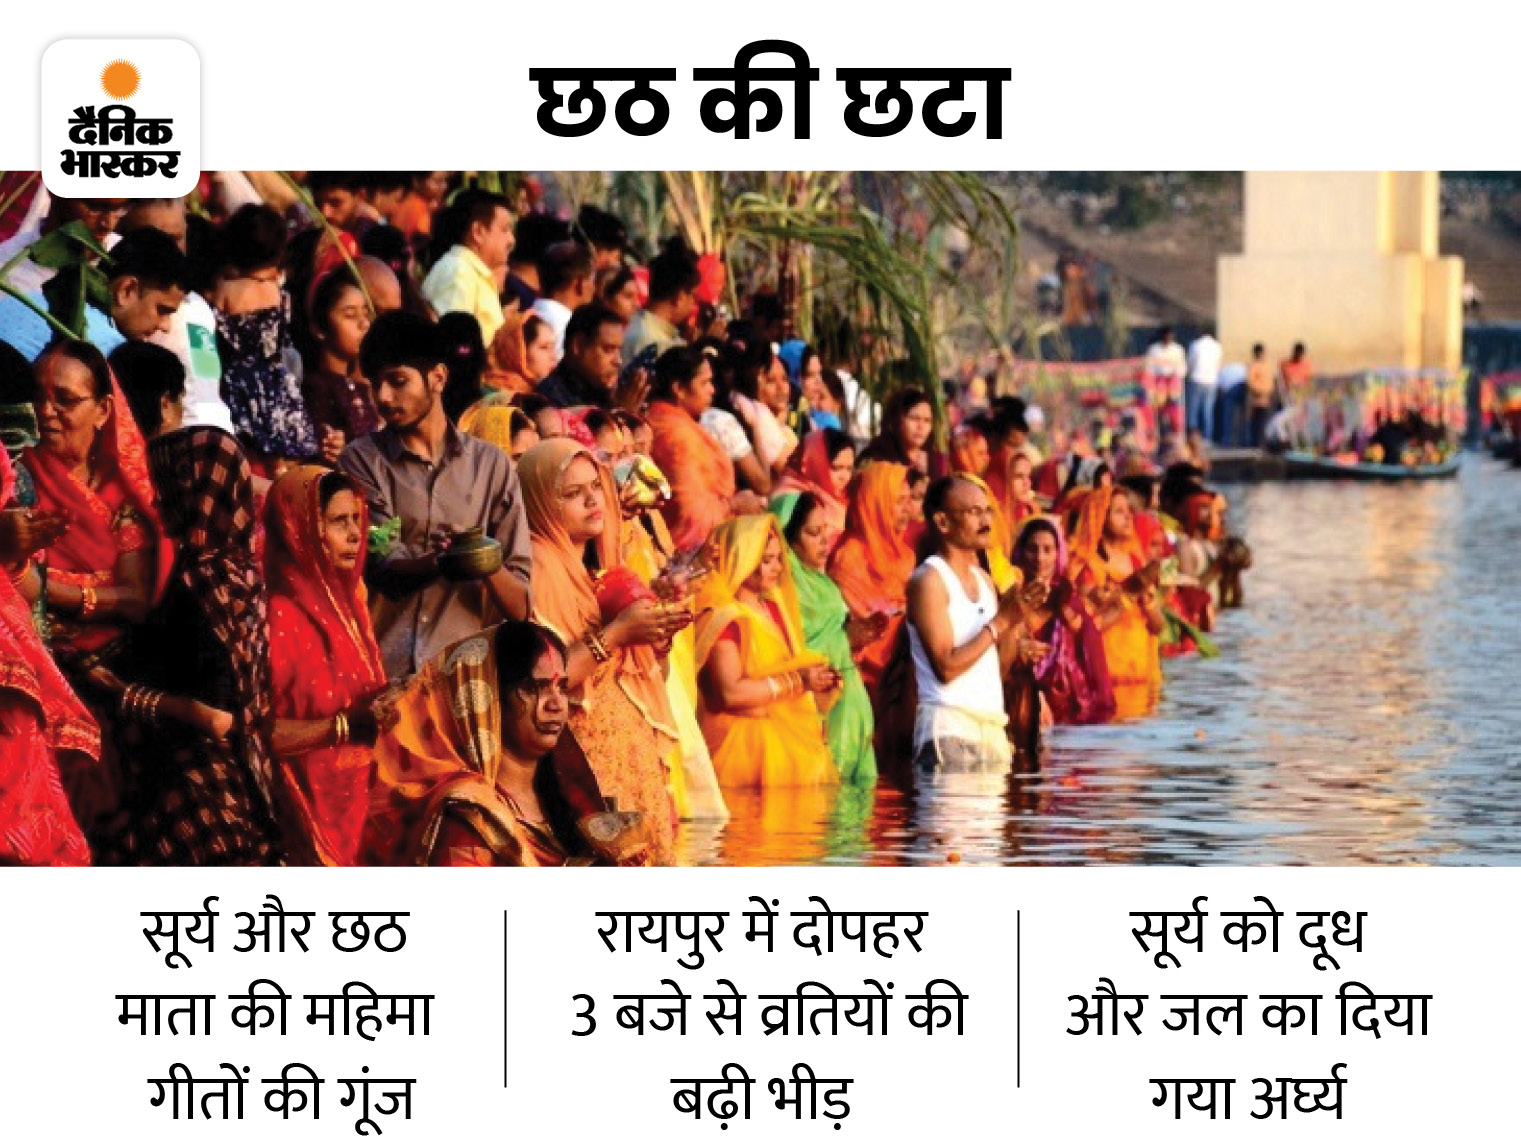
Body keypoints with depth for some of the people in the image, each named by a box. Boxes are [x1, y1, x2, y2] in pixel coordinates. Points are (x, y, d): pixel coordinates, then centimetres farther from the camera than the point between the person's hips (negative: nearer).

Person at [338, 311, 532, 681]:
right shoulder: (362, 461, 9)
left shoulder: (491, 465, 11)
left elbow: (520, 605, 9)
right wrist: (438, 563, -24)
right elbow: (382, 566, -5)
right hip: (380, 674, -1)